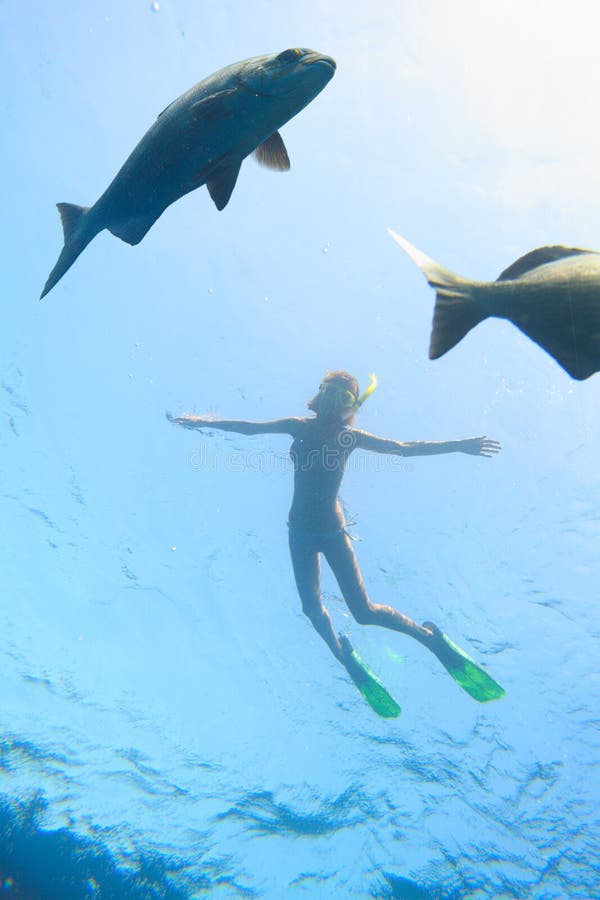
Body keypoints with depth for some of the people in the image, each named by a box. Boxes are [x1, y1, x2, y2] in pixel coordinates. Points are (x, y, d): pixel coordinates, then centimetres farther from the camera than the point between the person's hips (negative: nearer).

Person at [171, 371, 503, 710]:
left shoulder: (351, 437, -8)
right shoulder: (301, 427, -3)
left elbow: (404, 448, -9)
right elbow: (250, 427, 4)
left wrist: (457, 446, -13)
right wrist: (205, 421, 4)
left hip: (332, 531, -3)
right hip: (300, 532, 3)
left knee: (364, 611, -5)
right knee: (312, 607, 0)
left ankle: (431, 637, 17)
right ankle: (346, 659, 27)